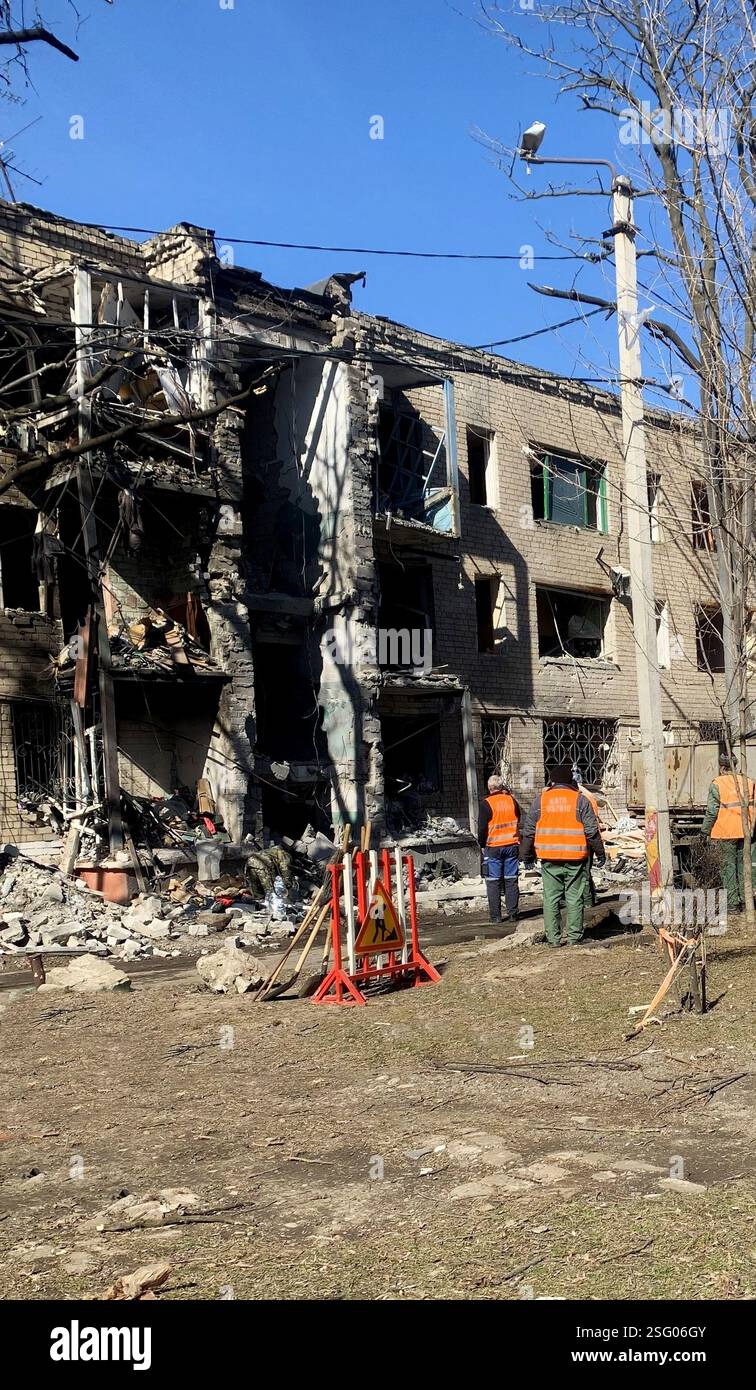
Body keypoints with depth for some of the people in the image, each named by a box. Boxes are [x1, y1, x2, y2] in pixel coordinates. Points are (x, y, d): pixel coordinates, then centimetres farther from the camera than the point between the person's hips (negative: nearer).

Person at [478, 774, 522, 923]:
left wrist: (482, 844, 5)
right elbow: (519, 821, 15)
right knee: (511, 880, 8)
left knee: (493, 882, 3)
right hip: (512, 845, 3)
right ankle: (512, 913, 8)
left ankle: (495, 915, 3)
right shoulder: (512, 800, 3)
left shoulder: (487, 803, -9)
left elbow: (482, 827, -6)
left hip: (493, 847, -3)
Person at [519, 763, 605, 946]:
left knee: (551, 898, 5)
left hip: (549, 858, 1)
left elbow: (529, 830, 7)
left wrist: (526, 855, 17)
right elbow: (592, 831, 0)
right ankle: (574, 937, 7)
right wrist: (600, 852, 10)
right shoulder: (580, 800, 0)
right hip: (575, 858, -1)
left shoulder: (541, 800, 4)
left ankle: (553, 938, 6)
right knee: (575, 898, 5)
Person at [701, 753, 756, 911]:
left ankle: (732, 903, 1)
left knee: (729, 866, 2)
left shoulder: (717, 784, -8)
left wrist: (705, 831, -1)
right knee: (743, 863, 14)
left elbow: (712, 811, -11)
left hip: (728, 832, -4)